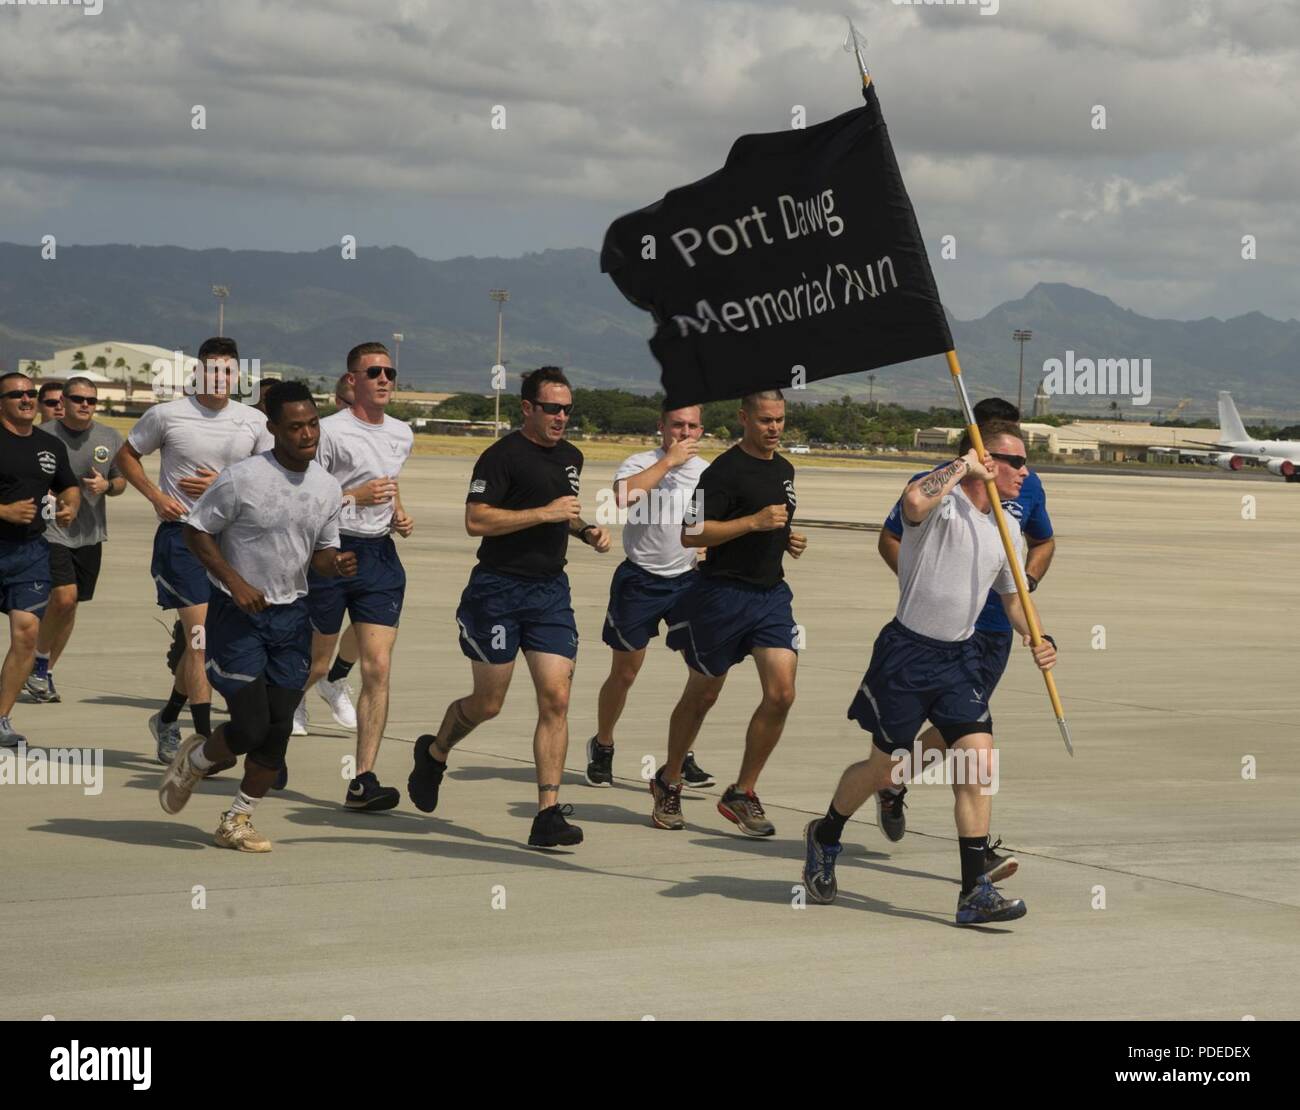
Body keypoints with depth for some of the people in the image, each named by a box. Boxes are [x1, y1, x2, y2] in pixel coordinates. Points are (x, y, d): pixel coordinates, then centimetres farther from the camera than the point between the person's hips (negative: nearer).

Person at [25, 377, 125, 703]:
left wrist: (105, 486, -6)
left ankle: (45, 672, 25)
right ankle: (39, 661, 4)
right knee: (64, 597, -19)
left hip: (89, 535, 4)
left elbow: (121, 481, 15)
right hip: (50, 530, -4)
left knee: (70, 606, 9)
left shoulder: (111, 439, 4)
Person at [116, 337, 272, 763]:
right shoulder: (167, 415, -3)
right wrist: (156, 496, -6)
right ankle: (205, 737, -13)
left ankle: (168, 718, 31)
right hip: (181, 533, -4)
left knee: (202, 641, 11)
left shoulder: (254, 422, 4)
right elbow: (126, 456, 9)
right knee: (200, 634, -14)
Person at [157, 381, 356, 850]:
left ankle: (236, 822, 20)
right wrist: (236, 583, -17)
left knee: (278, 731, 4)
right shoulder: (241, 478, -15)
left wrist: (335, 563, -10)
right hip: (237, 615, -5)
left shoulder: (328, 487, 3)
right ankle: (193, 760, 23)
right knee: (250, 726, -10)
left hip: (291, 615, 5)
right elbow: (196, 530, -8)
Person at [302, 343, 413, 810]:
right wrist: (354, 497, -19)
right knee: (314, 666, 5)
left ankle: (362, 781, -7)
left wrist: (399, 514, 11)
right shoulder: (331, 431, -9)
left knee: (378, 669, -6)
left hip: (380, 557, 5)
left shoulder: (402, 434, 12)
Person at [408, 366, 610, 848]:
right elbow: (476, 520, -19)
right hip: (498, 590, -6)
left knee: (556, 698, -7)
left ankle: (548, 815, -7)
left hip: (551, 590, 6)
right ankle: (434, 753, 36)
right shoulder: (503, 456, -11)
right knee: (488, 703, 4)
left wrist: (586, 531, 11)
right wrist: (545, 513, -20)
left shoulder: (571, 457, 14)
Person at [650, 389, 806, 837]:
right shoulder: (724, 471, -14)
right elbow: (690, 534, -20)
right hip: (722, 595, -6)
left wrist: (789, 540, 8)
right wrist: (754, 522, -24)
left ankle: (742, 793, 5)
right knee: (702, 694, 9)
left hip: (771, 593, 6)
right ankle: (668, 784, 30)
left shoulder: (784, 469, 13)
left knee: (781, 693, -8)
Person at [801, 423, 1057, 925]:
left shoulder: (1007, 527, 9)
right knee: (884, 768, 6)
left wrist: (1037, 639, 4)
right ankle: (825, 836, 35)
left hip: (960, 657, 6)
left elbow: (1013, 595, 22)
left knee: (979, 762, -9)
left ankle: (975, 892, -6)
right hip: (908, 652, -6)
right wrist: (963, 465, -26)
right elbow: (914, 500, -40)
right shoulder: (941, 501, -14)